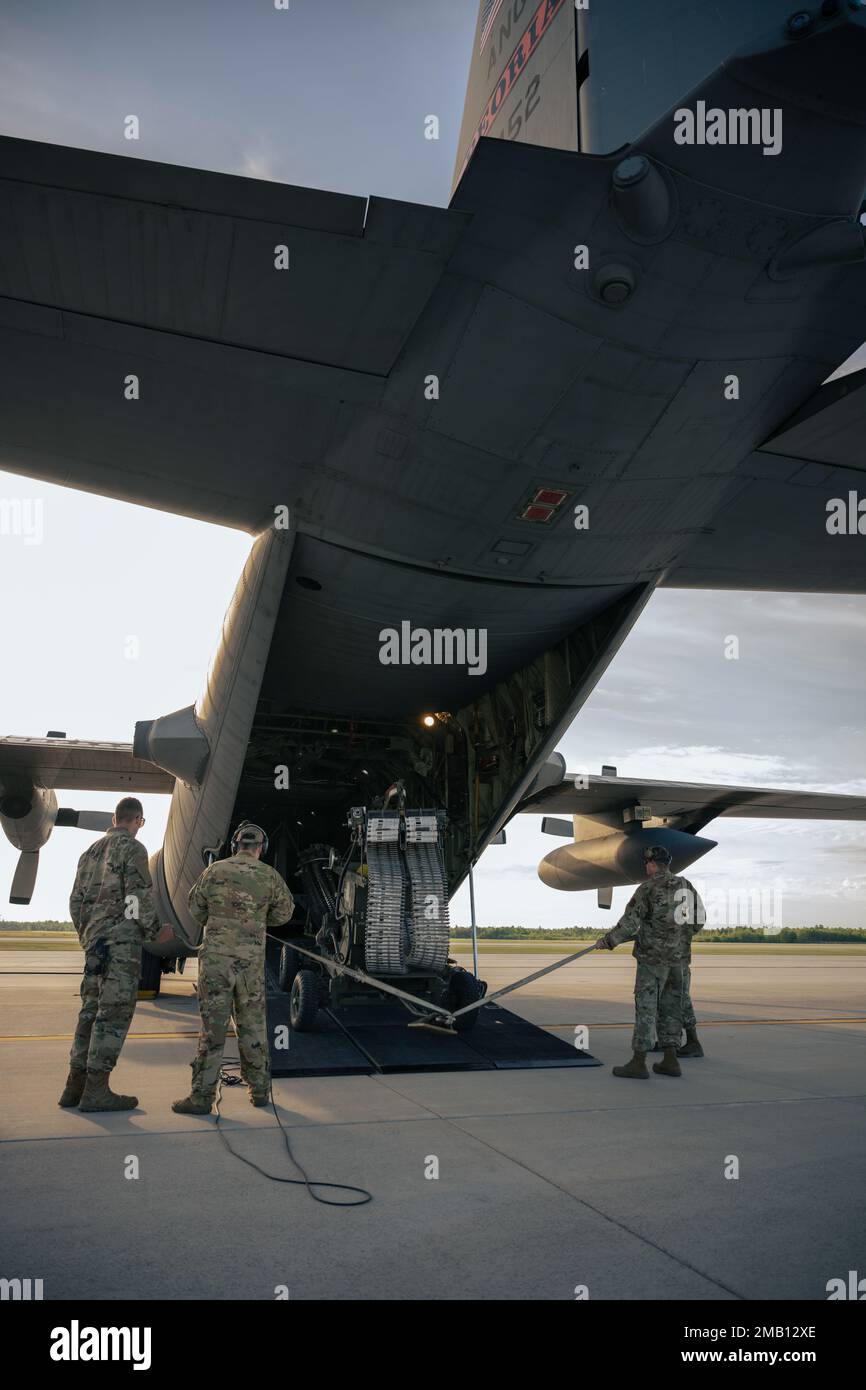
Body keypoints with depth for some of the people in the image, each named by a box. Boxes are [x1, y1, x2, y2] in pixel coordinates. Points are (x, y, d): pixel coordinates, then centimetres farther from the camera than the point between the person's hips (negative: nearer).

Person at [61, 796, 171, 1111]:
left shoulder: (91, 851, 18)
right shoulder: (132, 849, -7)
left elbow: (76, 900, 18)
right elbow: (139, 897, -14)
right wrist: (155, 932, -1)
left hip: (94, 940, 8)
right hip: (121, 940, -8)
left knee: (92, 1010, 12)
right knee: (115, 1012, -6)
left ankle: (75, 1085, 15)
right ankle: (96, 1090, -6)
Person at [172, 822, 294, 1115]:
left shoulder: (214, 871, 1)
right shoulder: (269, 875, 1)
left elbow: (196, 907, 11)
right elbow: (284, 912, 12)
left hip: (215, 955, -1)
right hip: (251, 959, 1)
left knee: (213, 1024, 1)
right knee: (252, 1023, 13)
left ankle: (202, 1096, 1)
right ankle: (259, 1089, 21)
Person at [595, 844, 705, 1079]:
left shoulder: (649, 888, -12)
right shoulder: (686, 886, 8)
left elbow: (630, 921, -15)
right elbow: (697, 921, 12)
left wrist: (607, 941, -5)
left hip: (653, 957, -7)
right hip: (678, 958, 7)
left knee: (645, 1009, -3)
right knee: (670, 1008, 13)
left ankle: (638, 1063, -2)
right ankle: (670, 1061, 15)